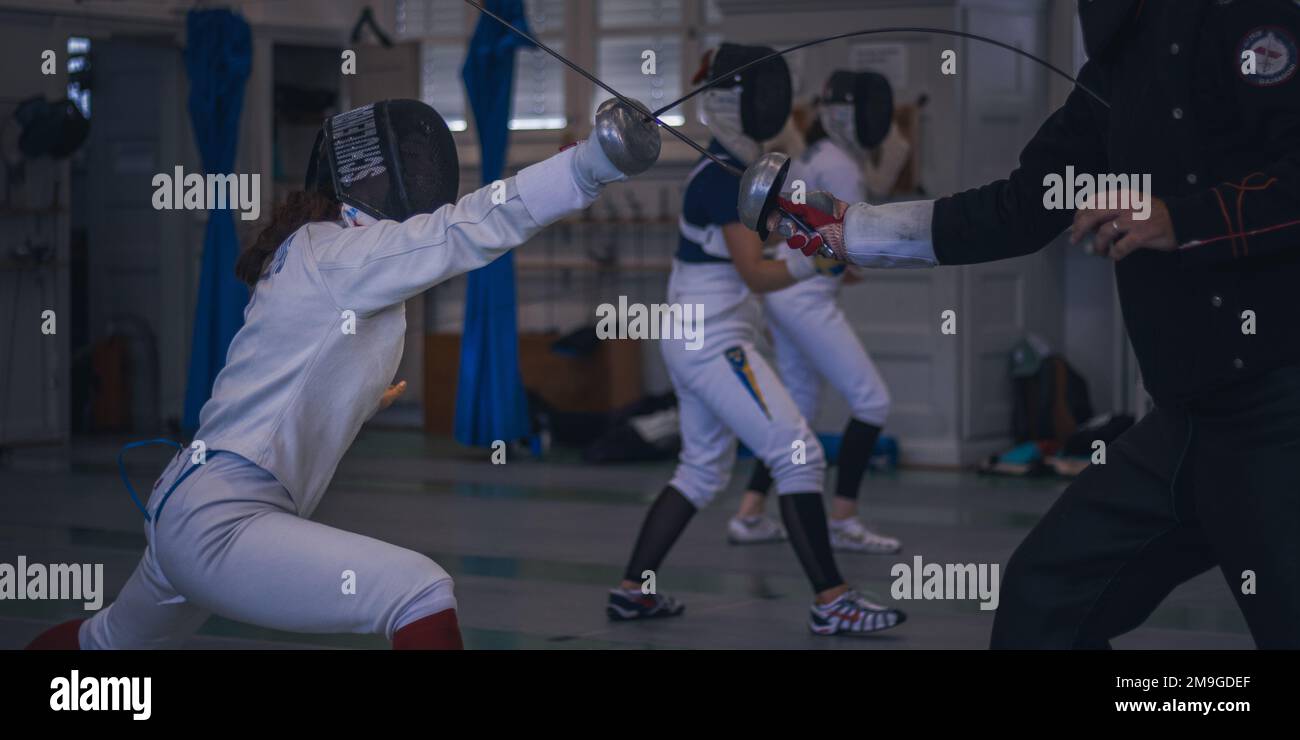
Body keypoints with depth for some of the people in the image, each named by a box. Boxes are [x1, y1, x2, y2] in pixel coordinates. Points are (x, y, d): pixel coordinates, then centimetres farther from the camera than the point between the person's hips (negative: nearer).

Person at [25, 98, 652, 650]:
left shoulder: (346, 267, 12)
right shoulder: (328, 253, -16)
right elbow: (470, 229, -31)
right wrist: (593, 161, -39)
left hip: (196, 517, 11)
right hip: (217, 523, -11)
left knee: (116, 643, 34)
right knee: (419, 595, -24)